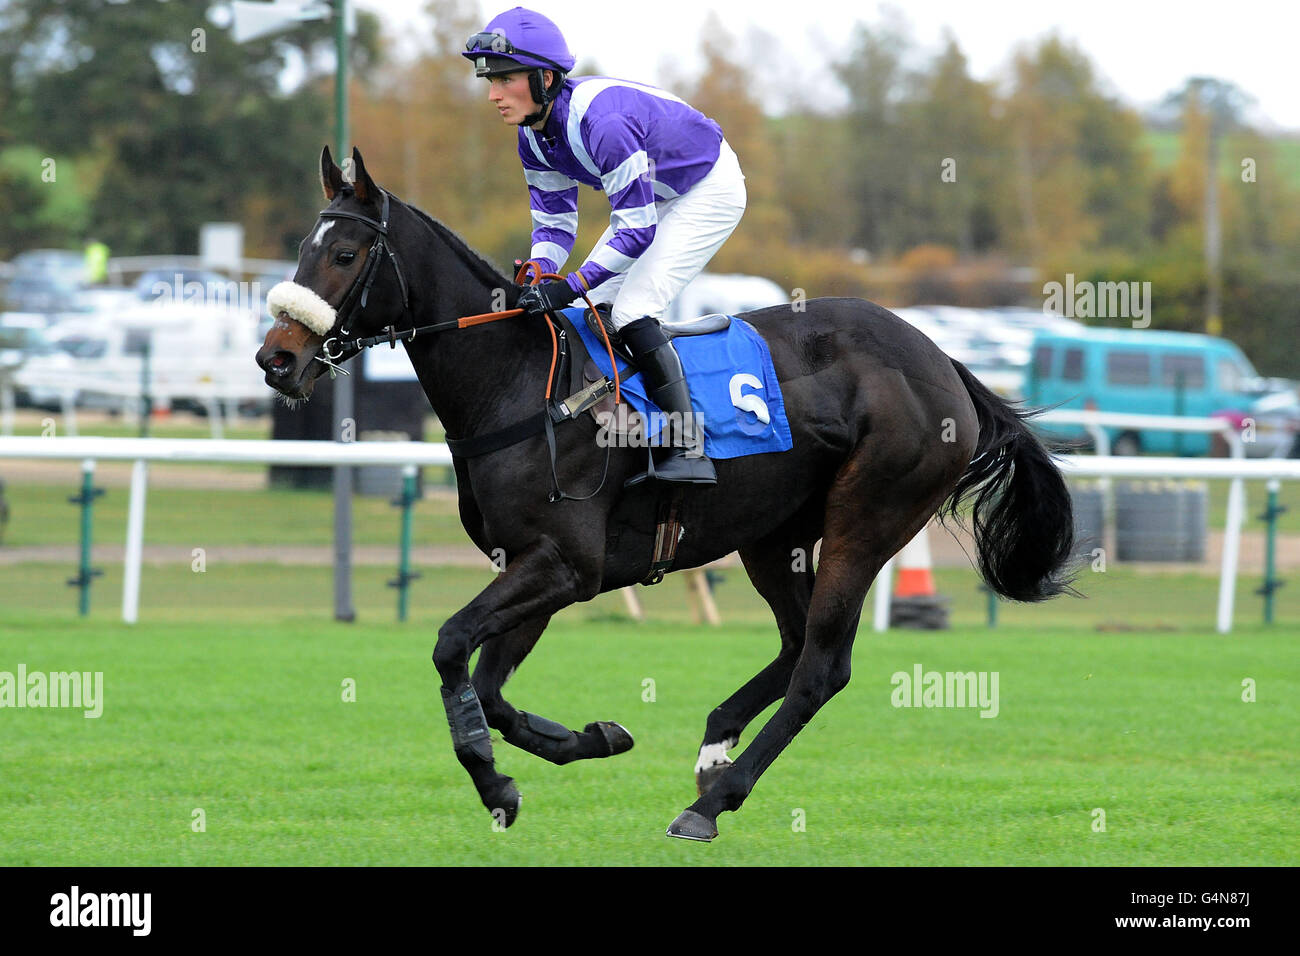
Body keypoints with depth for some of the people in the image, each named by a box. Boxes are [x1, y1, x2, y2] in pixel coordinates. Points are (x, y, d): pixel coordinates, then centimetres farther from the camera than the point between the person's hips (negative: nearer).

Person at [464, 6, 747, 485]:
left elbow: (636, 227, -34)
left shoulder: (599, 120, -37)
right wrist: (535, 278, -20)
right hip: (654, 196, 9)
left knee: (631, 310, -20)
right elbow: (553, 223, -1)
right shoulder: (535, 135, -9)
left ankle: (690, 450, -16)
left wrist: (570, 286, -38)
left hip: (709, 189, -9)